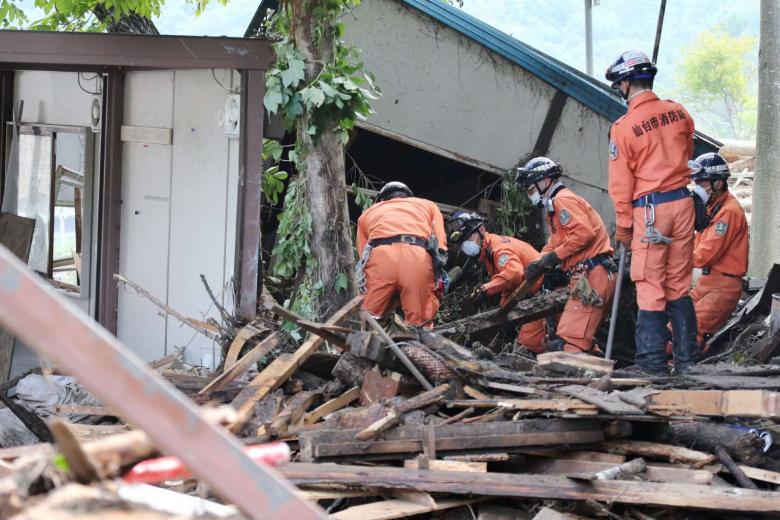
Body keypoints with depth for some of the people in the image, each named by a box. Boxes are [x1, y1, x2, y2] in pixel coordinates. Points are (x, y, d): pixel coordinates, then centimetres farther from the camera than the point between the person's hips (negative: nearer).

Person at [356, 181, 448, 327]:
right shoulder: (428, 205, 36)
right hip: (419, 258, 0)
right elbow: (441, 247, 19)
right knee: (419, 326, 3)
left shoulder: (368, 213, 37)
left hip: (380, 257, 1)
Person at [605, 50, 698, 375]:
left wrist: (623, 227, 1)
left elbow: (621, 183, -7)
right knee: (679, 285, 13)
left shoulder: (623, 128, -11)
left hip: (649, 210, -5)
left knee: (650, 288, 1)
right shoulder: (678, 113, 3)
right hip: (682, 202, 5)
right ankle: (686, 359, 15)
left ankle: (653, 363, 1)